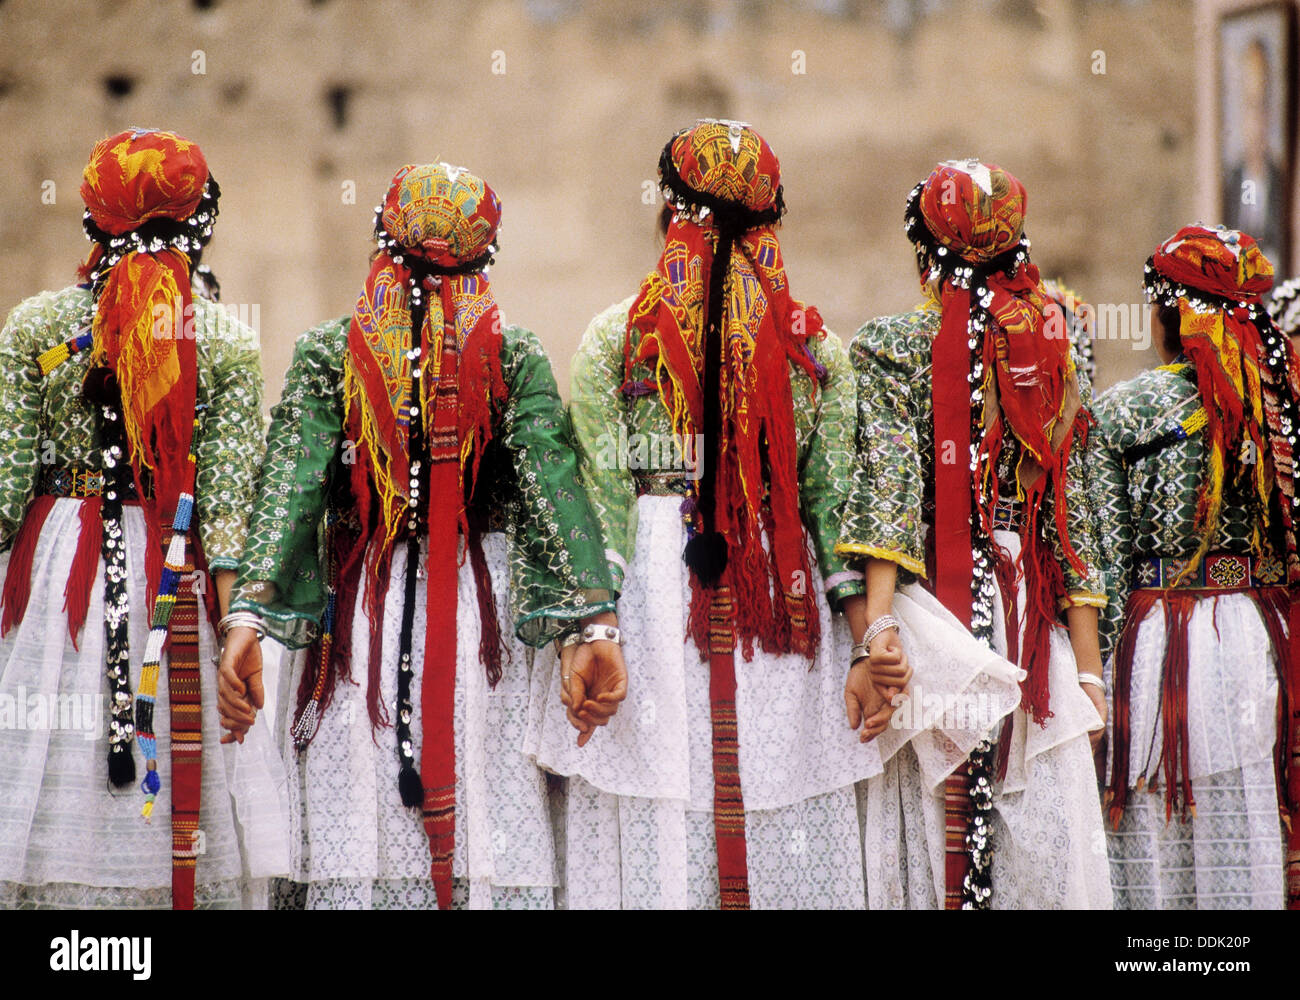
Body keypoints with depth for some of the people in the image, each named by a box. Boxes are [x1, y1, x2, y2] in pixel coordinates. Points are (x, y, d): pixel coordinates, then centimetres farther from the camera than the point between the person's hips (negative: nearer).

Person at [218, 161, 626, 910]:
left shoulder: (327, 353, -1)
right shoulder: (516, 357, -1)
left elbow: (291, 486, -11)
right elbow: (553, 484, -10)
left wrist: (251, 614, -16)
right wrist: (596, 623, -15)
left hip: (357, 620, 0)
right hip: (485, 614, 0)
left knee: (353, 831, 2)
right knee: (494, 836, 2)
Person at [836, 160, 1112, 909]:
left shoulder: (891, 347, 0)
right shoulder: (1055, 353, 8)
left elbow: (889, 486, -13)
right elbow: (1074, 518, 7)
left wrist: (877, 623, -19)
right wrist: (1088, 666, 9)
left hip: (929, 618, -2)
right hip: (1033, 630, 2)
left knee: (933, 824, -1)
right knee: (1045, 837, 3)